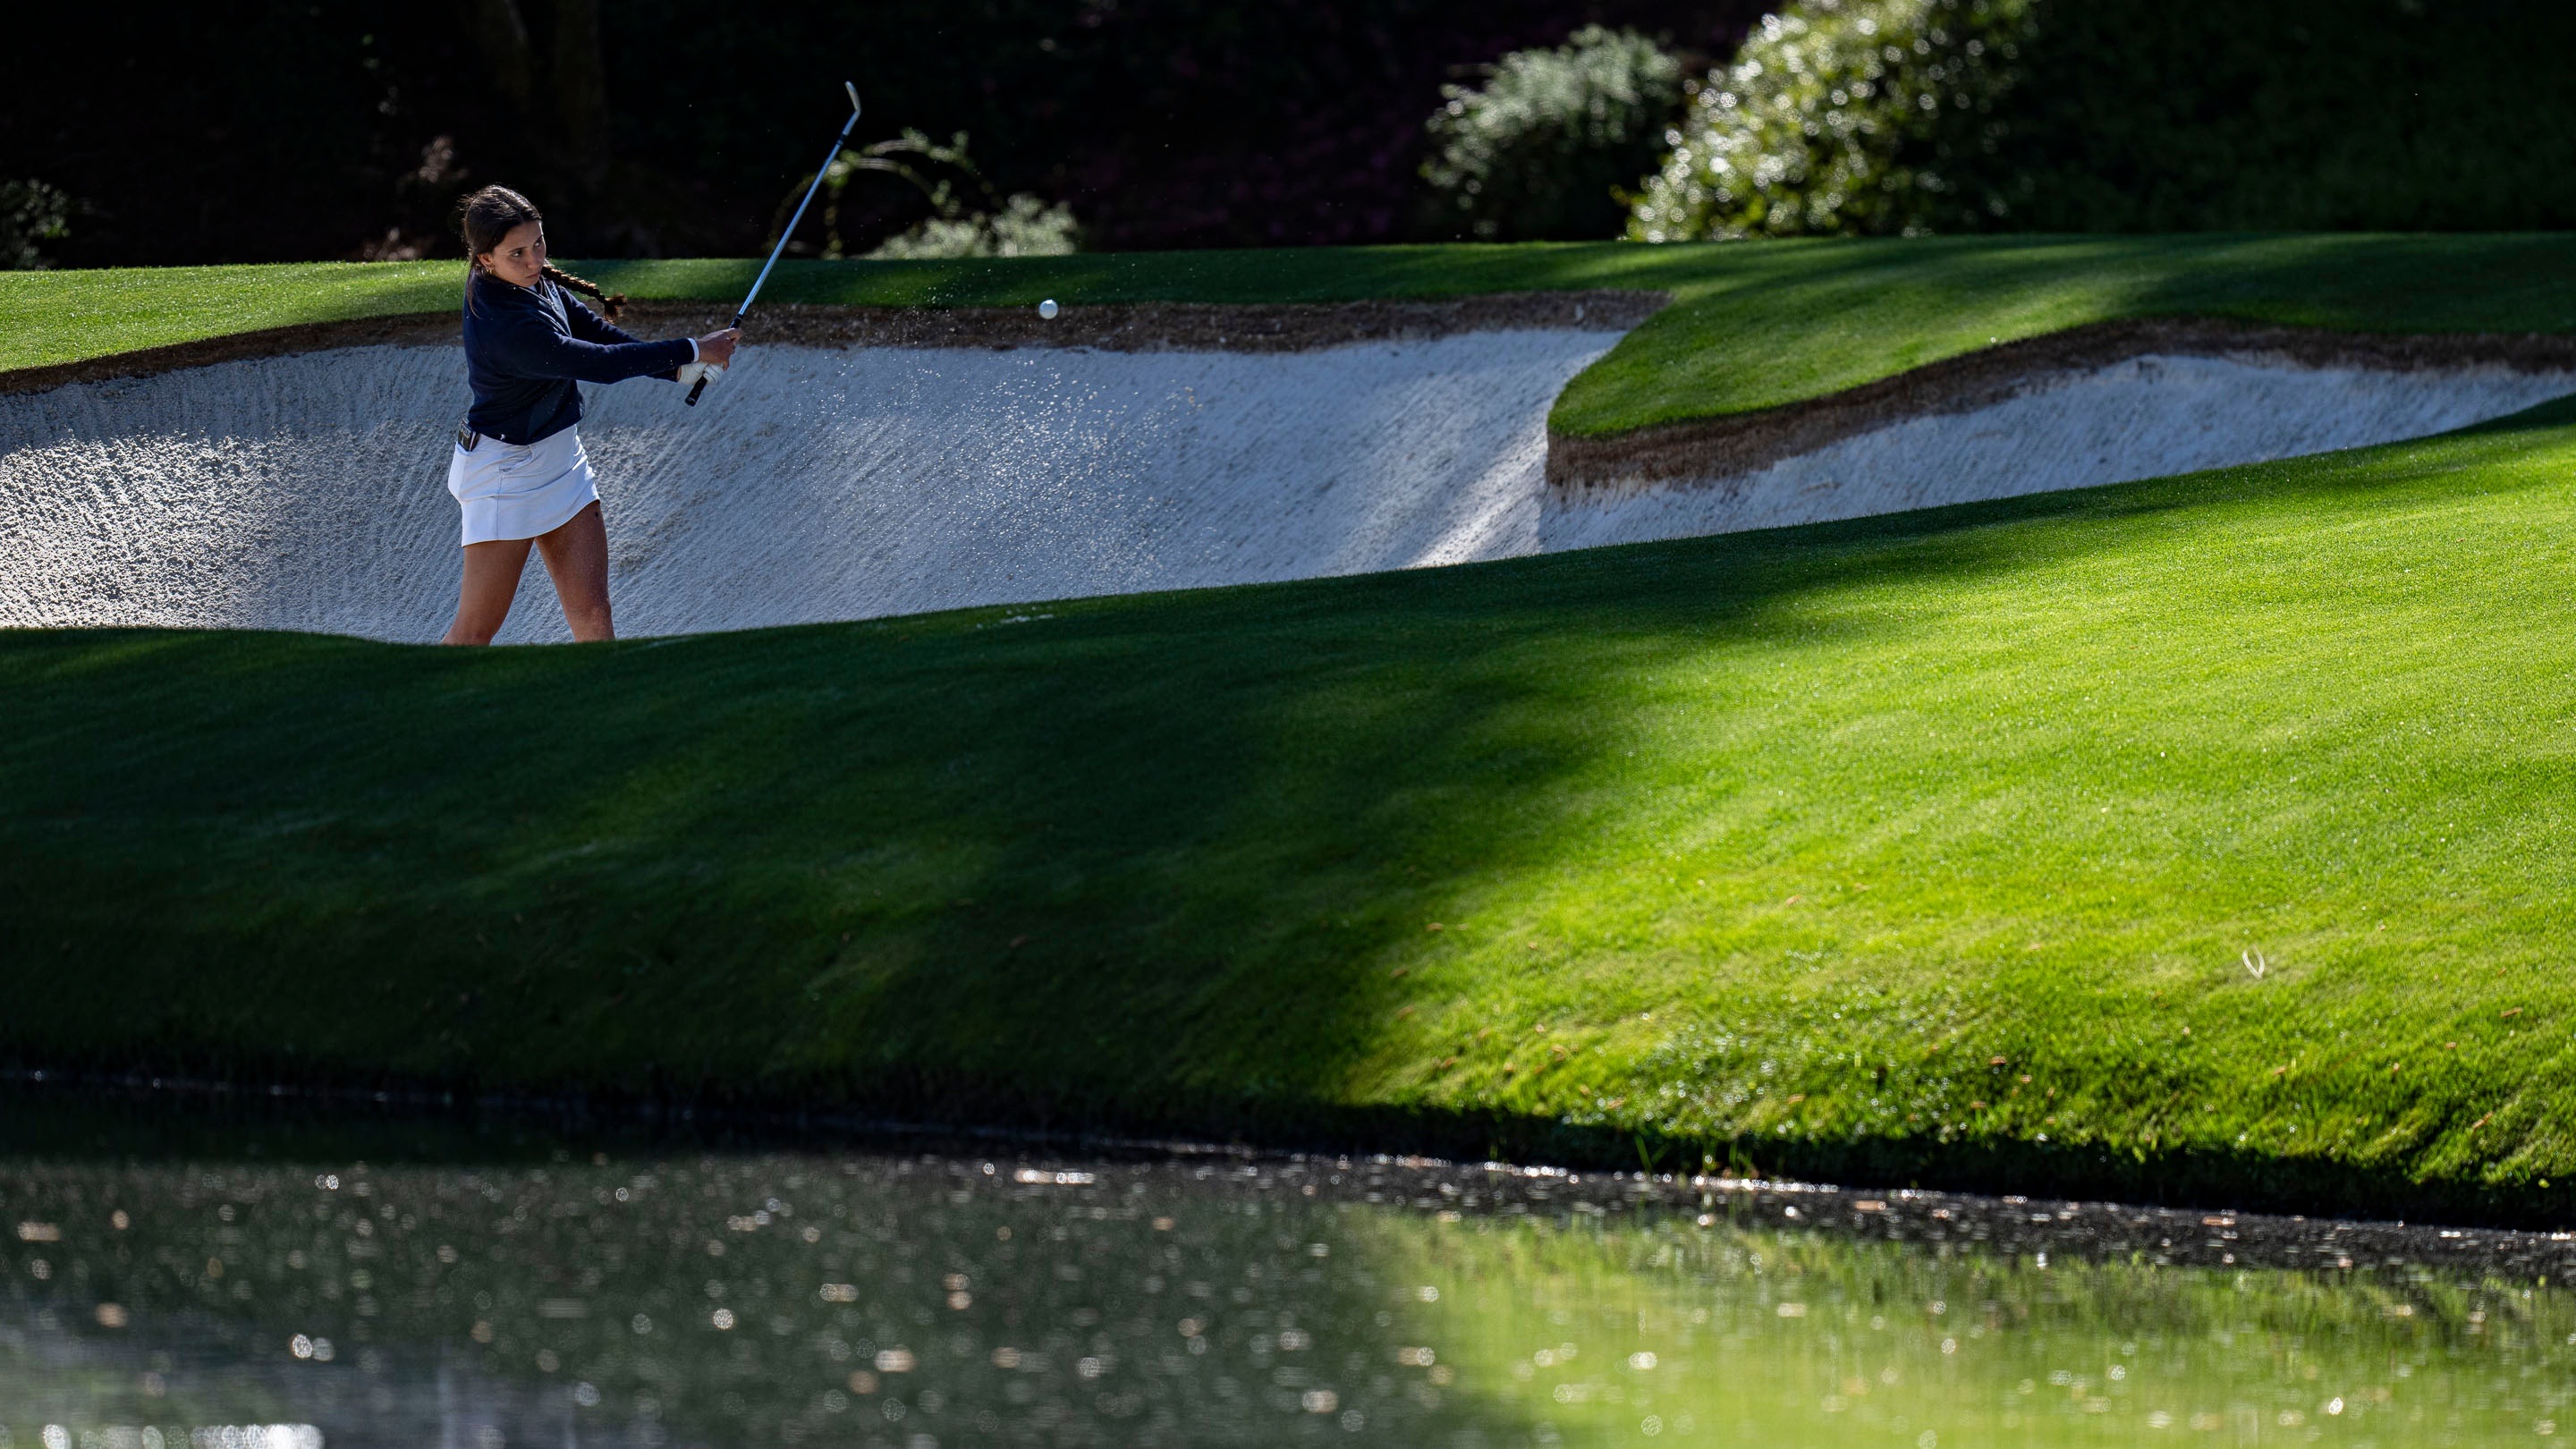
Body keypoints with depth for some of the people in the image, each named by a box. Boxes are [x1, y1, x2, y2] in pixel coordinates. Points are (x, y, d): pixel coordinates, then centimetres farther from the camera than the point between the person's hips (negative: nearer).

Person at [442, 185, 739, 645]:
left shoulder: (533, 279, -3)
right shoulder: (506, 329, -30)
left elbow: (592, 329, 8)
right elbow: (599, 363, -27)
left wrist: (679, 368, -2)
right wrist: (692, 351, -19)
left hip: (561, 460, 9)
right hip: (506, 473, -9)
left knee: (592, 615, 3)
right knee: (476, 632, -2)